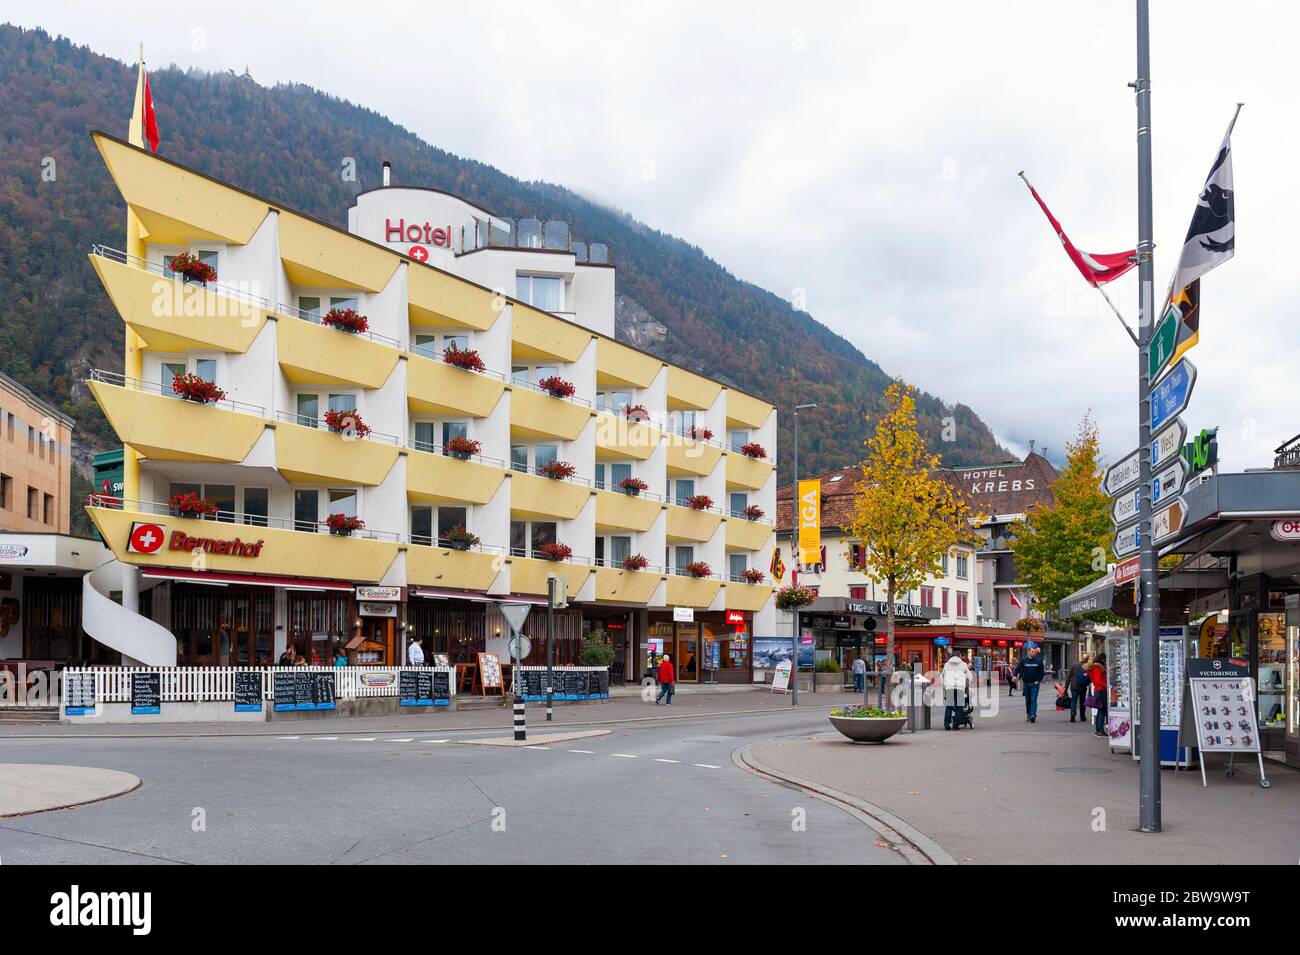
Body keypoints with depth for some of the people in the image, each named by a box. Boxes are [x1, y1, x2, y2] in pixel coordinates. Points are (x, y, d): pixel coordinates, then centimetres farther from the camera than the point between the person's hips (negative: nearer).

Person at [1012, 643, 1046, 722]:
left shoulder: (1039, 660, 1)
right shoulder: (1023, 660, 1)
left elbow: (1042, 671, 6)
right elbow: (1018, 668, 0)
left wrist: (1039, 679, -5)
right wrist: (1014, 675, -18)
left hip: (1035, 683, -2)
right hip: (1026, 683, 2)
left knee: (1033, 700, -12)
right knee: (1028, 700, 10)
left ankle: (1033, 715, -19)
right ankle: (1028, 715, 20)